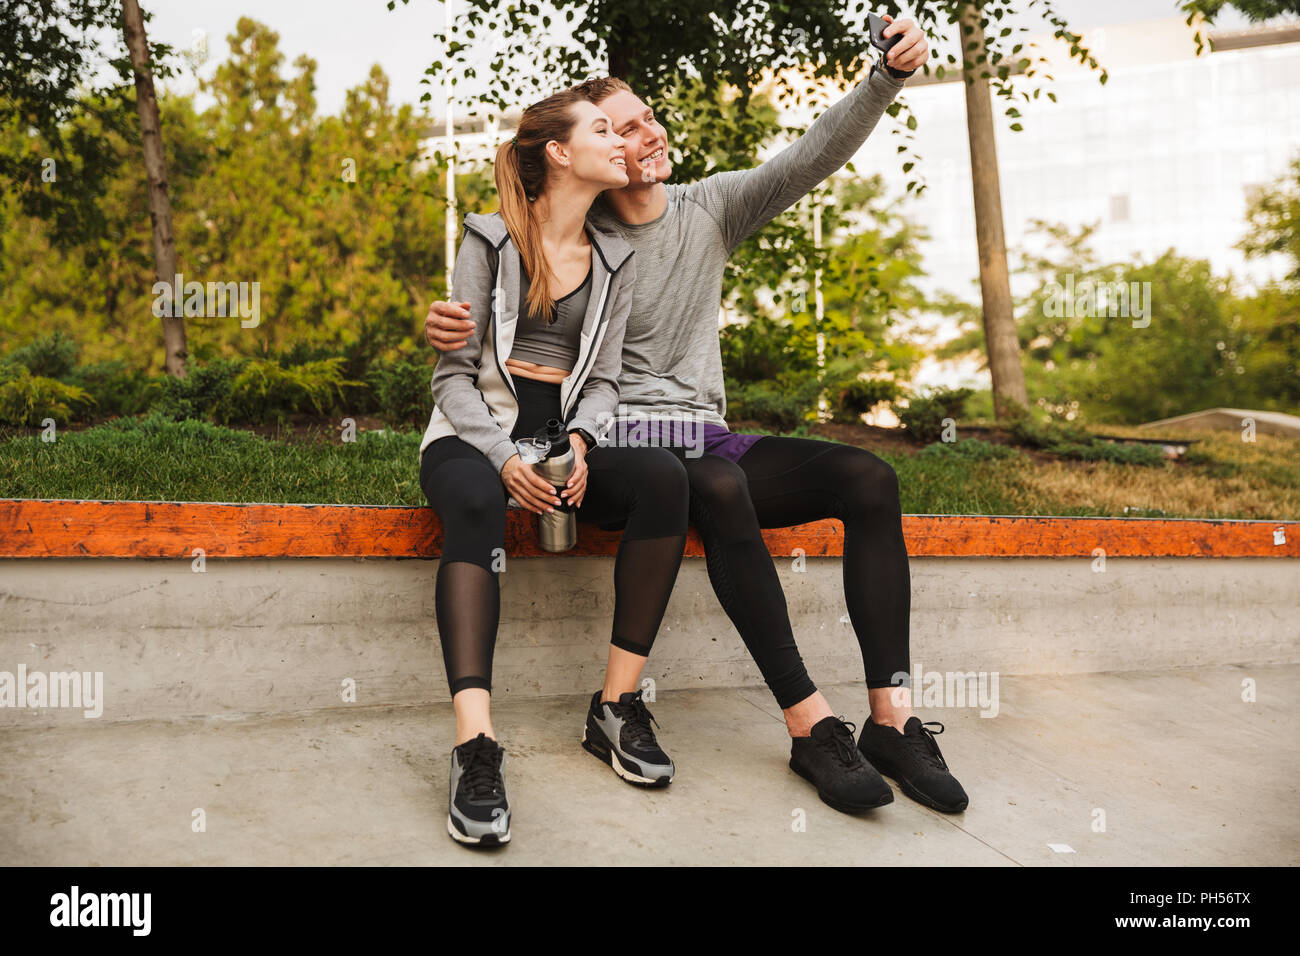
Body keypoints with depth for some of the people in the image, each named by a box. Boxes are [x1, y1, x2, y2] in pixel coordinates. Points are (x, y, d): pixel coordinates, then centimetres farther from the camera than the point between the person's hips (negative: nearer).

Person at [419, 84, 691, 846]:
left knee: (665, 476, -27)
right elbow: (455, 371, -2)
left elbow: (604, 379, 12)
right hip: (477, 437, -3)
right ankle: (476, 747, -47)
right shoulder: (490, 241, 3)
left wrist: (580, 442, -11)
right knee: (476, 504, -40)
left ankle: (617, 709, -23)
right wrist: (502, 457, -19)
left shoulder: (616, 261, 14)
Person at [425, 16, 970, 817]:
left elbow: (813, 157, 1)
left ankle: (893, 720, -23)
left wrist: (888, 77, -14)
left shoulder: (711, 208, 11)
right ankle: (812, 726, -34)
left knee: (867, 477, -19)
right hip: (624, 442, -5)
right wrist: (449, 326, -27)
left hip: (707, 439, 5)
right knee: (720, 488, -39)